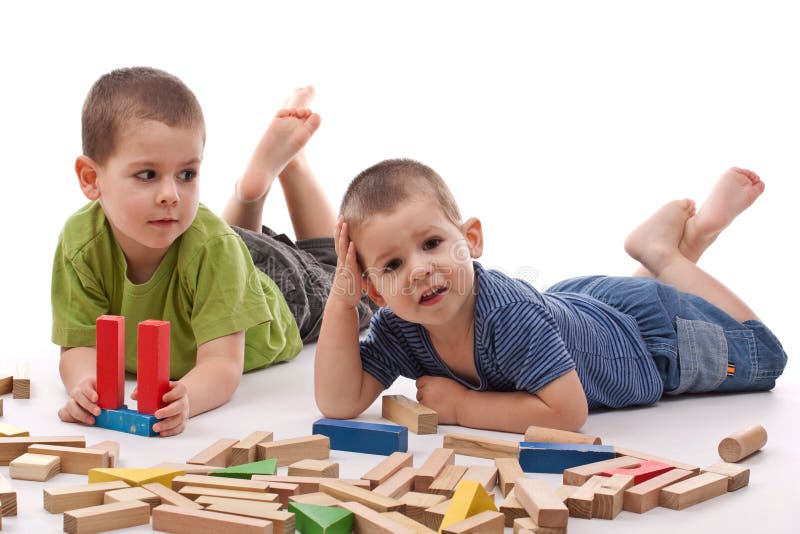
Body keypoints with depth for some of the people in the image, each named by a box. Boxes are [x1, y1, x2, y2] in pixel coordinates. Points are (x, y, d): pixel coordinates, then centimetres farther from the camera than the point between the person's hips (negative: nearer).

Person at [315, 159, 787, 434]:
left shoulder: (509, 313, -45)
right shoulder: (398, 331, -27)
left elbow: (567, 413, -45)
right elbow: (339, 403, -31)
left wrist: (460, 406, -40)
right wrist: (341, 298, -39)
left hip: (649, 329, -6)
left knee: (762, 356, 20)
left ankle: (665, 250, 24)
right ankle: (677, 248, 40)